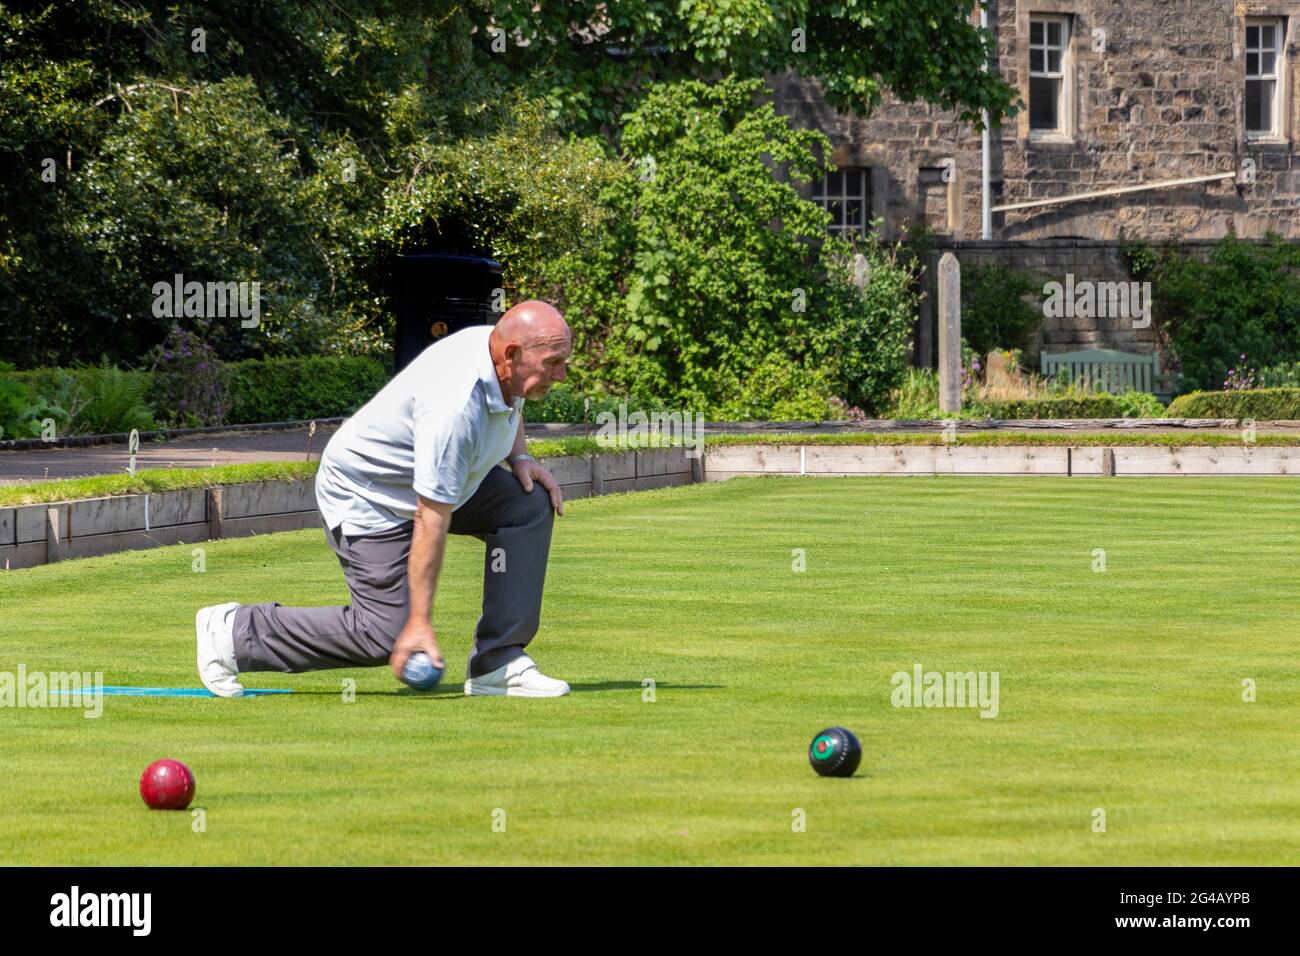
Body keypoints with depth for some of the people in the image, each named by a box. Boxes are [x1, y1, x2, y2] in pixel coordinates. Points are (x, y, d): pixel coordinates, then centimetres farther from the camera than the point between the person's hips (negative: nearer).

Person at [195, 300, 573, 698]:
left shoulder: (495, 341, -10)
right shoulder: (453, 410, -38)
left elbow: (510, 407, 19)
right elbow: (430, 520, -34)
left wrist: (519, 457, 0)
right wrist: (420, 620, -31)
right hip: (366, 498, -9)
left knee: (530, 504, -6)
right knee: (386, 635, -9)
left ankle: (499, 664, -3)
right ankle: (233, 631, 4)